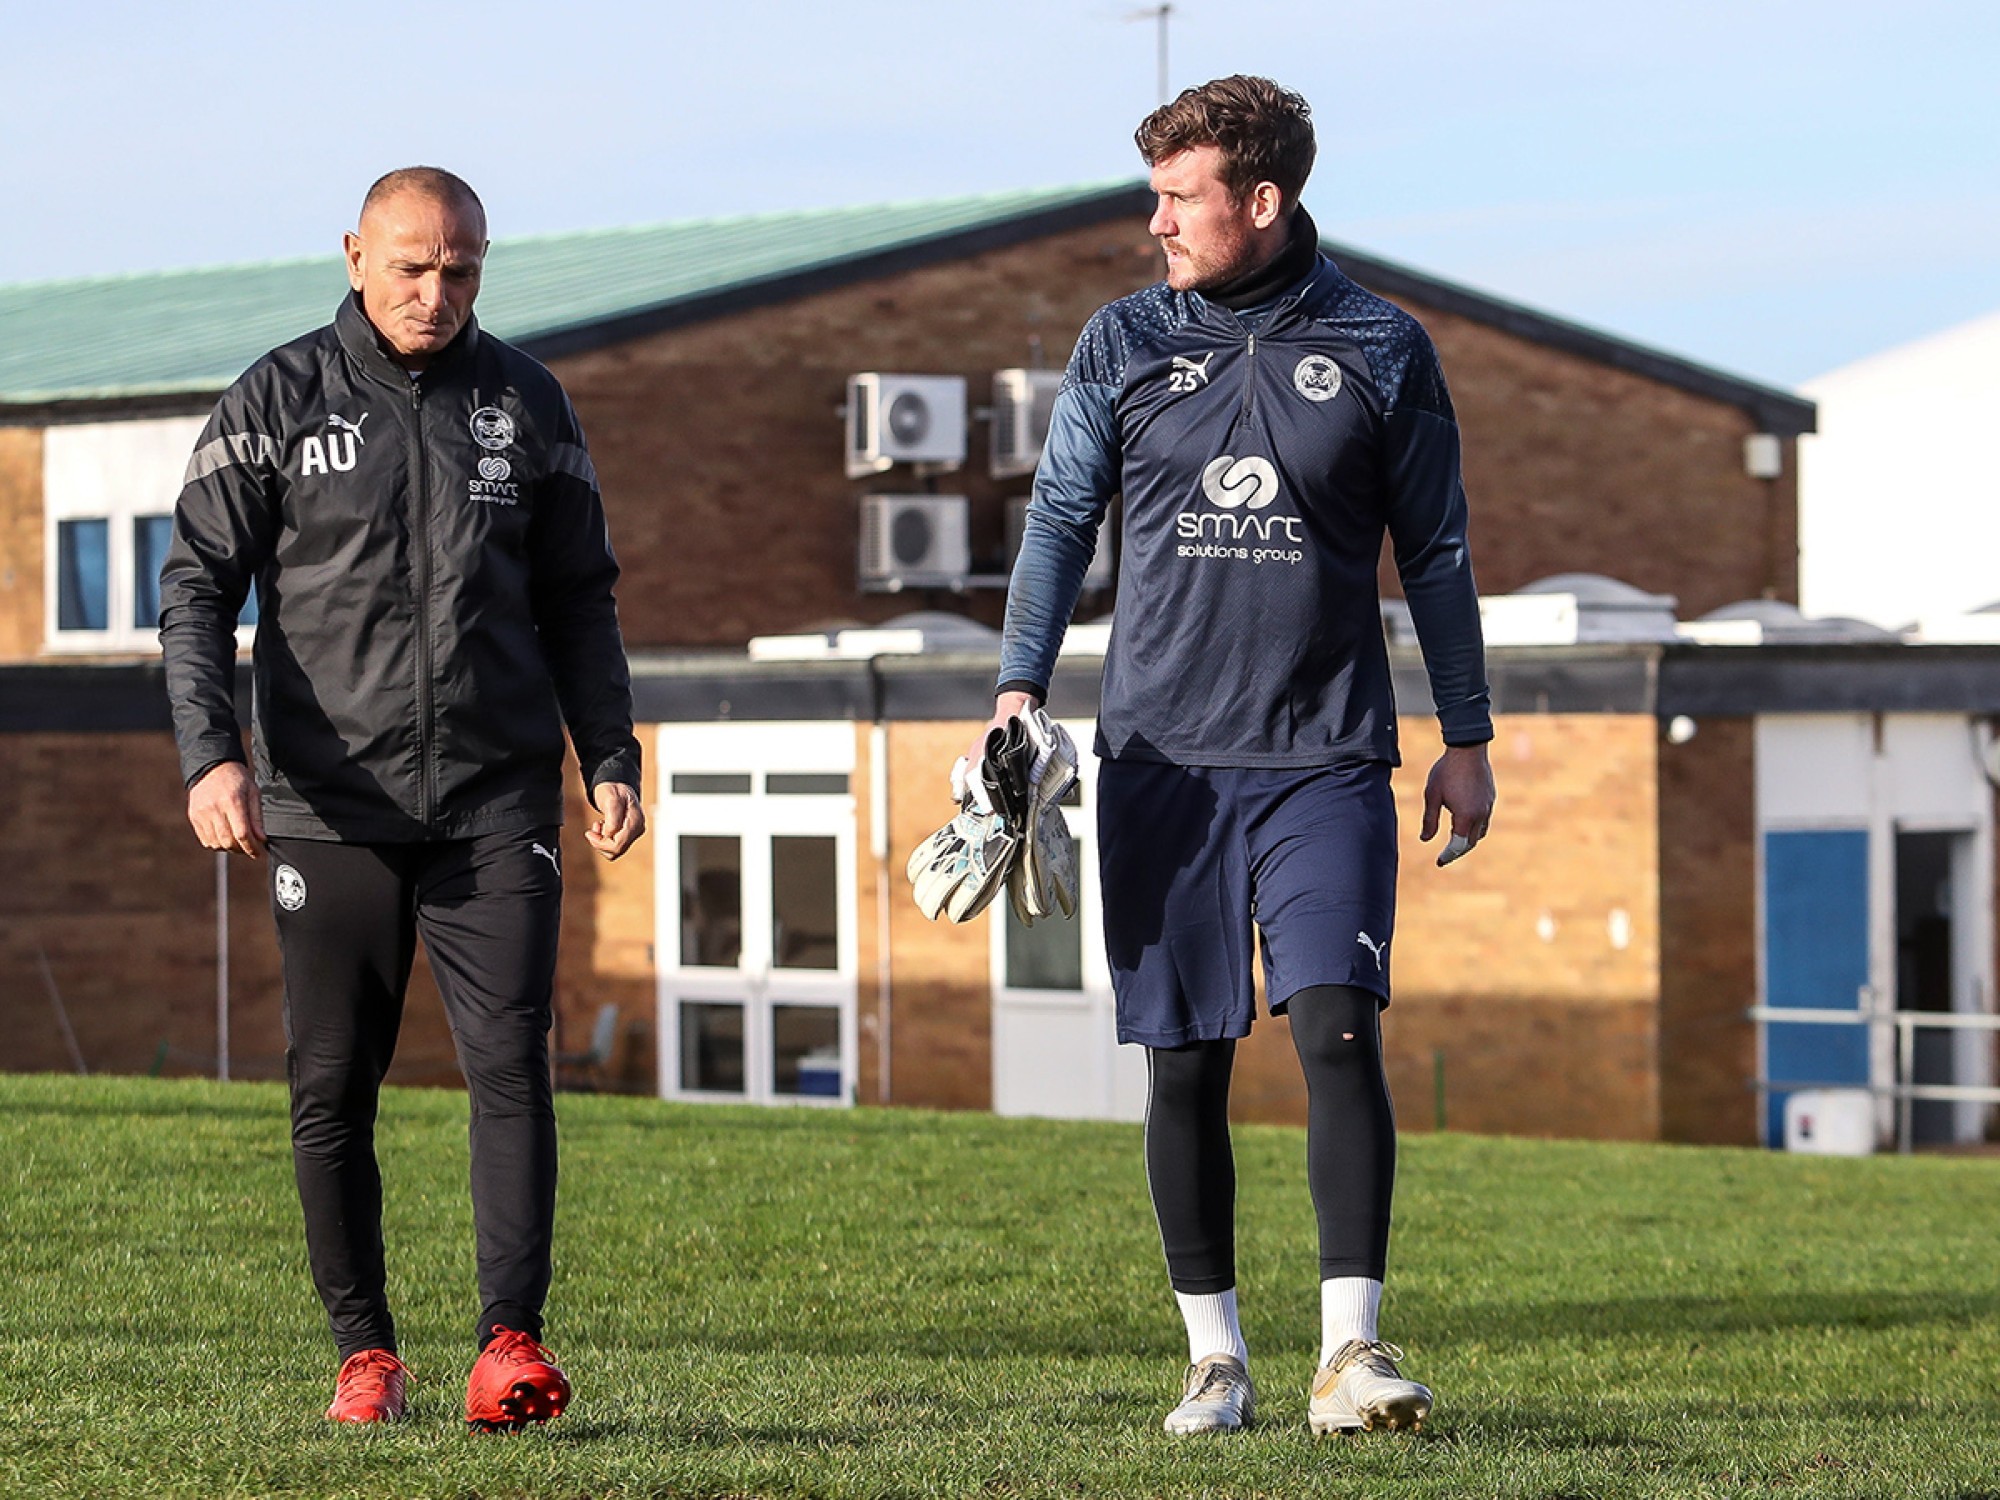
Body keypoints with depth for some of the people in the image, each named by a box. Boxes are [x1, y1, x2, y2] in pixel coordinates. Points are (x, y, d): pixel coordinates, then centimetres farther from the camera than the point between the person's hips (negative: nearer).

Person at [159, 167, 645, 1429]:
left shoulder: (526, 402, 9)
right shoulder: (278, 401, 2)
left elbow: (579, 599, 16)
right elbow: (198, 583, 0)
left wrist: (612, 757, 5)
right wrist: (210, 753, -13)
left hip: (498, 804, 1)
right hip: (330, 805, -1)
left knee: (511, 1063, -12)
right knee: (333, 1088, 3)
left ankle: (512, 1340, -14)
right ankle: (365, 1351, 13)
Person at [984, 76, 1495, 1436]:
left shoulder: (1381, 351, 3)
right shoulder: (1123, 345, 6)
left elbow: (1435, 550, 9)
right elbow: (1062, 519, 9)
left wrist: (1467, 738, 8)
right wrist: (1020, 686, -3)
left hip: (1326, 760, -2)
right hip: (1163, 758, 2)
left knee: (1338, 1028, -16)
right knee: (1185, 1064, 3)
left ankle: (1351, 1348, -15)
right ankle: (1215, 1356, 13)